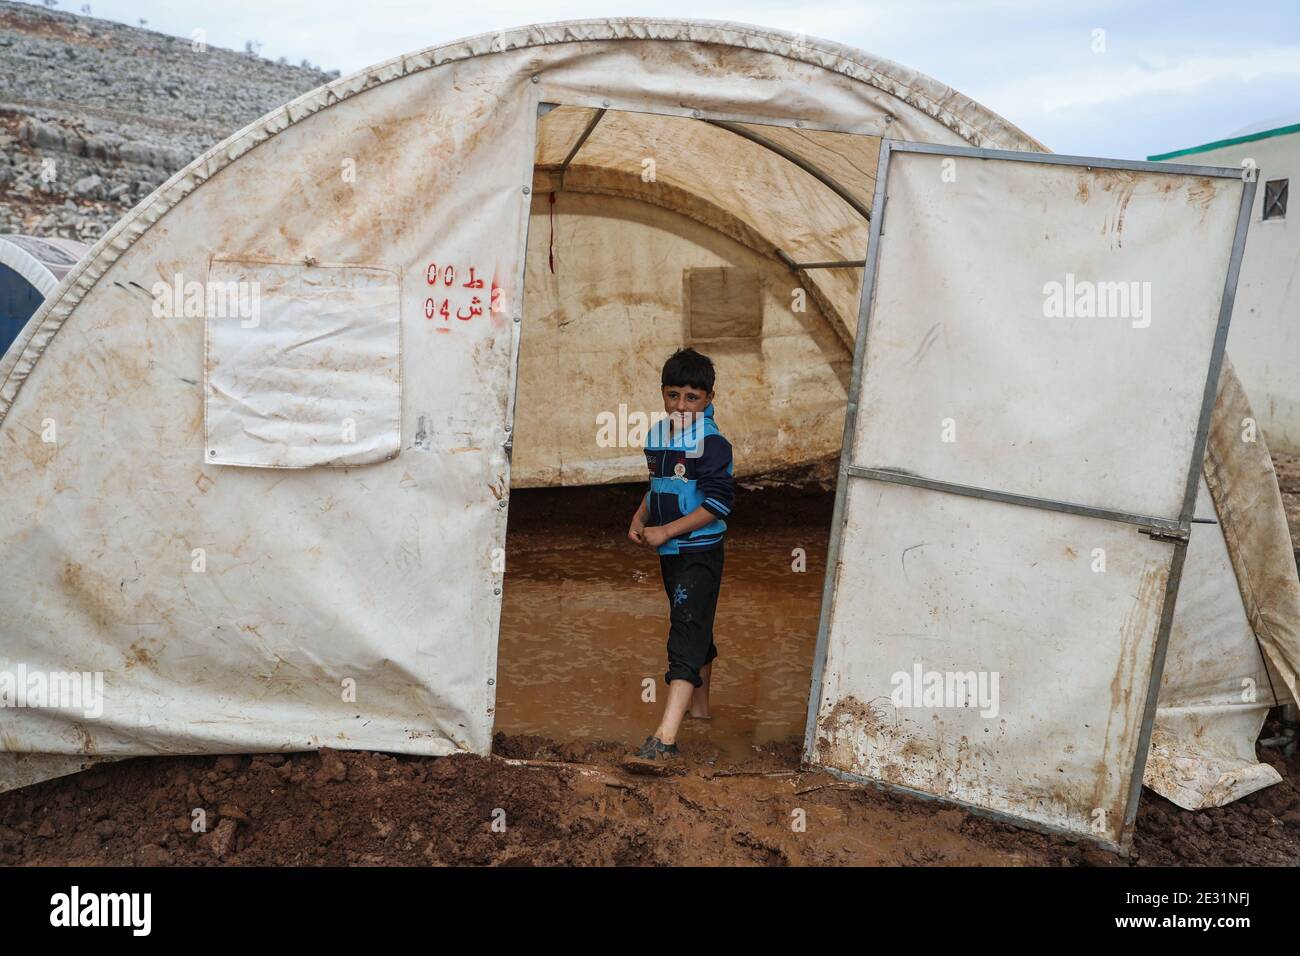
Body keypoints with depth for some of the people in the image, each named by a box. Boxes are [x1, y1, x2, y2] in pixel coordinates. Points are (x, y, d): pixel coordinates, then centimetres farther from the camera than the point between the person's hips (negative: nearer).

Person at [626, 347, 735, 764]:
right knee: (694, 631, 23)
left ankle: (665, 738, -21)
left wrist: (666, 531, -20)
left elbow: (718, 503, -21)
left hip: (699, 553, -8)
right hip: (670, 553, 8)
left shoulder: (712, 443, -16)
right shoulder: (657, 437, 9)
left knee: (687, 635, -15)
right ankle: (699, 705, 41)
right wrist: (640, 518, 5)